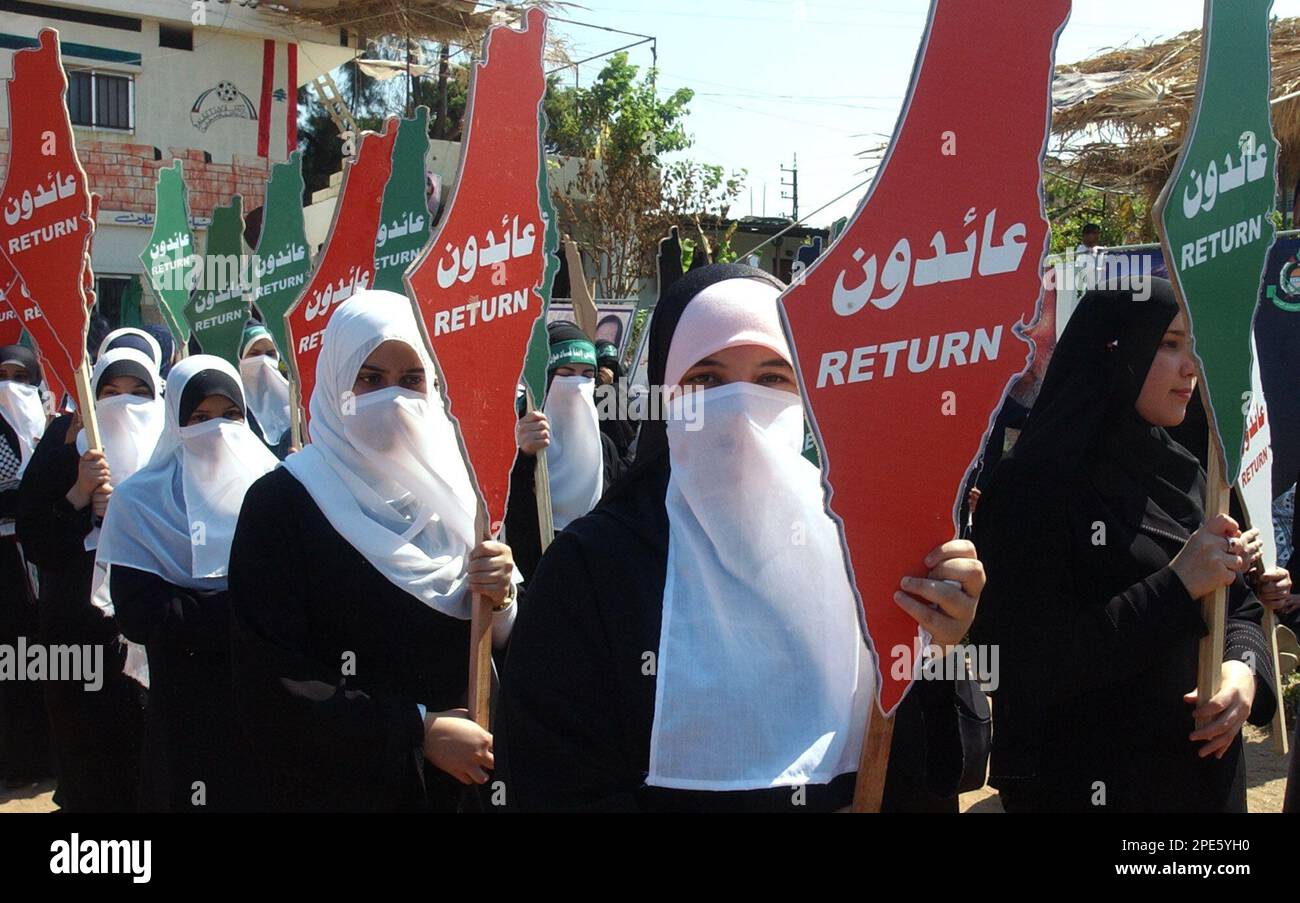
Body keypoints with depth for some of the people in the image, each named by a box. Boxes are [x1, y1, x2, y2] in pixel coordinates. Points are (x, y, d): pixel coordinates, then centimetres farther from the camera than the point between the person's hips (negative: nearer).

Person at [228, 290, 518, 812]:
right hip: (336, 787, -4)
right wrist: (419, 731, -20)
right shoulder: (281, 502, -11)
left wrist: (500, 600, -15)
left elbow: (500, 650, 6)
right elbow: (270, 684, -16)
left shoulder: (450, 489, 3)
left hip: (460, 780, 5)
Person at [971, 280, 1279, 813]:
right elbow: (1026, 665, -22)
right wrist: (1177, 586, -23)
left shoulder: (1184, 474, 6)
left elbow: (1239, 608, 10)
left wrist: (1244, 671, -12)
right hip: (1087, 785, -7)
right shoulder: (1034, 484, -17)